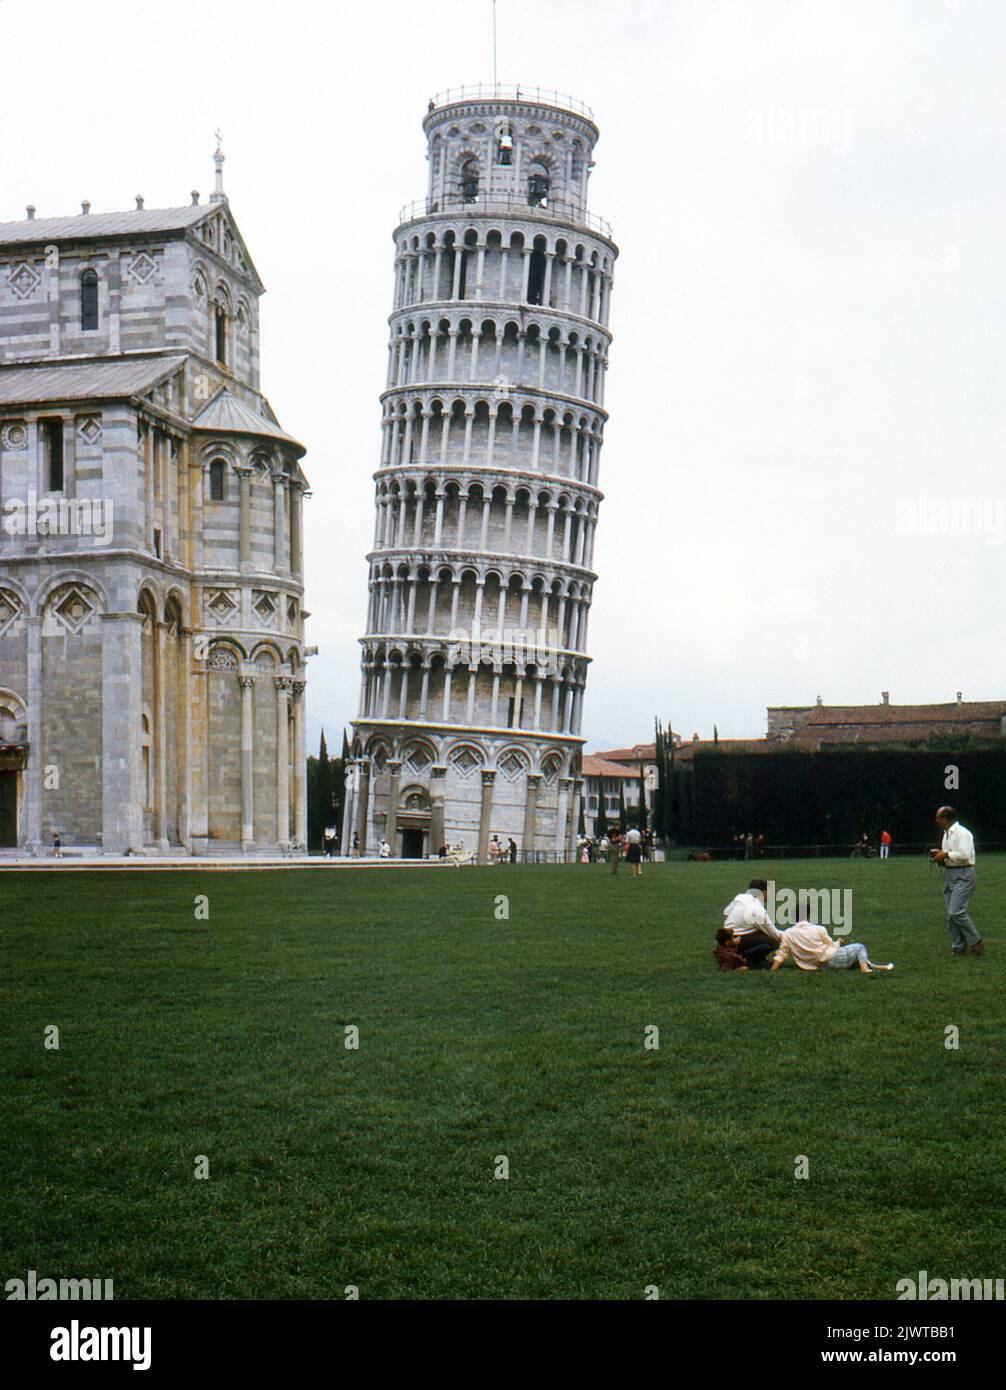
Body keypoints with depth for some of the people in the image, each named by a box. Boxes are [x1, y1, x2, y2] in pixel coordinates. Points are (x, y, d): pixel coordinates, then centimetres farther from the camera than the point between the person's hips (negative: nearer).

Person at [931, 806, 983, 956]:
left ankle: (976, 942, -2)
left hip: (963, 875, -10)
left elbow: (964, 855, -22)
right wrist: (940, 855, 8)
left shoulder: (962, 833, -13)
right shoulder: (946, 834, 18)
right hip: (949, 875, 10)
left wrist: (945, 854, -15)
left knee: (957, 912, -16)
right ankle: (959, 948, 12)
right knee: (951, 915, 7)